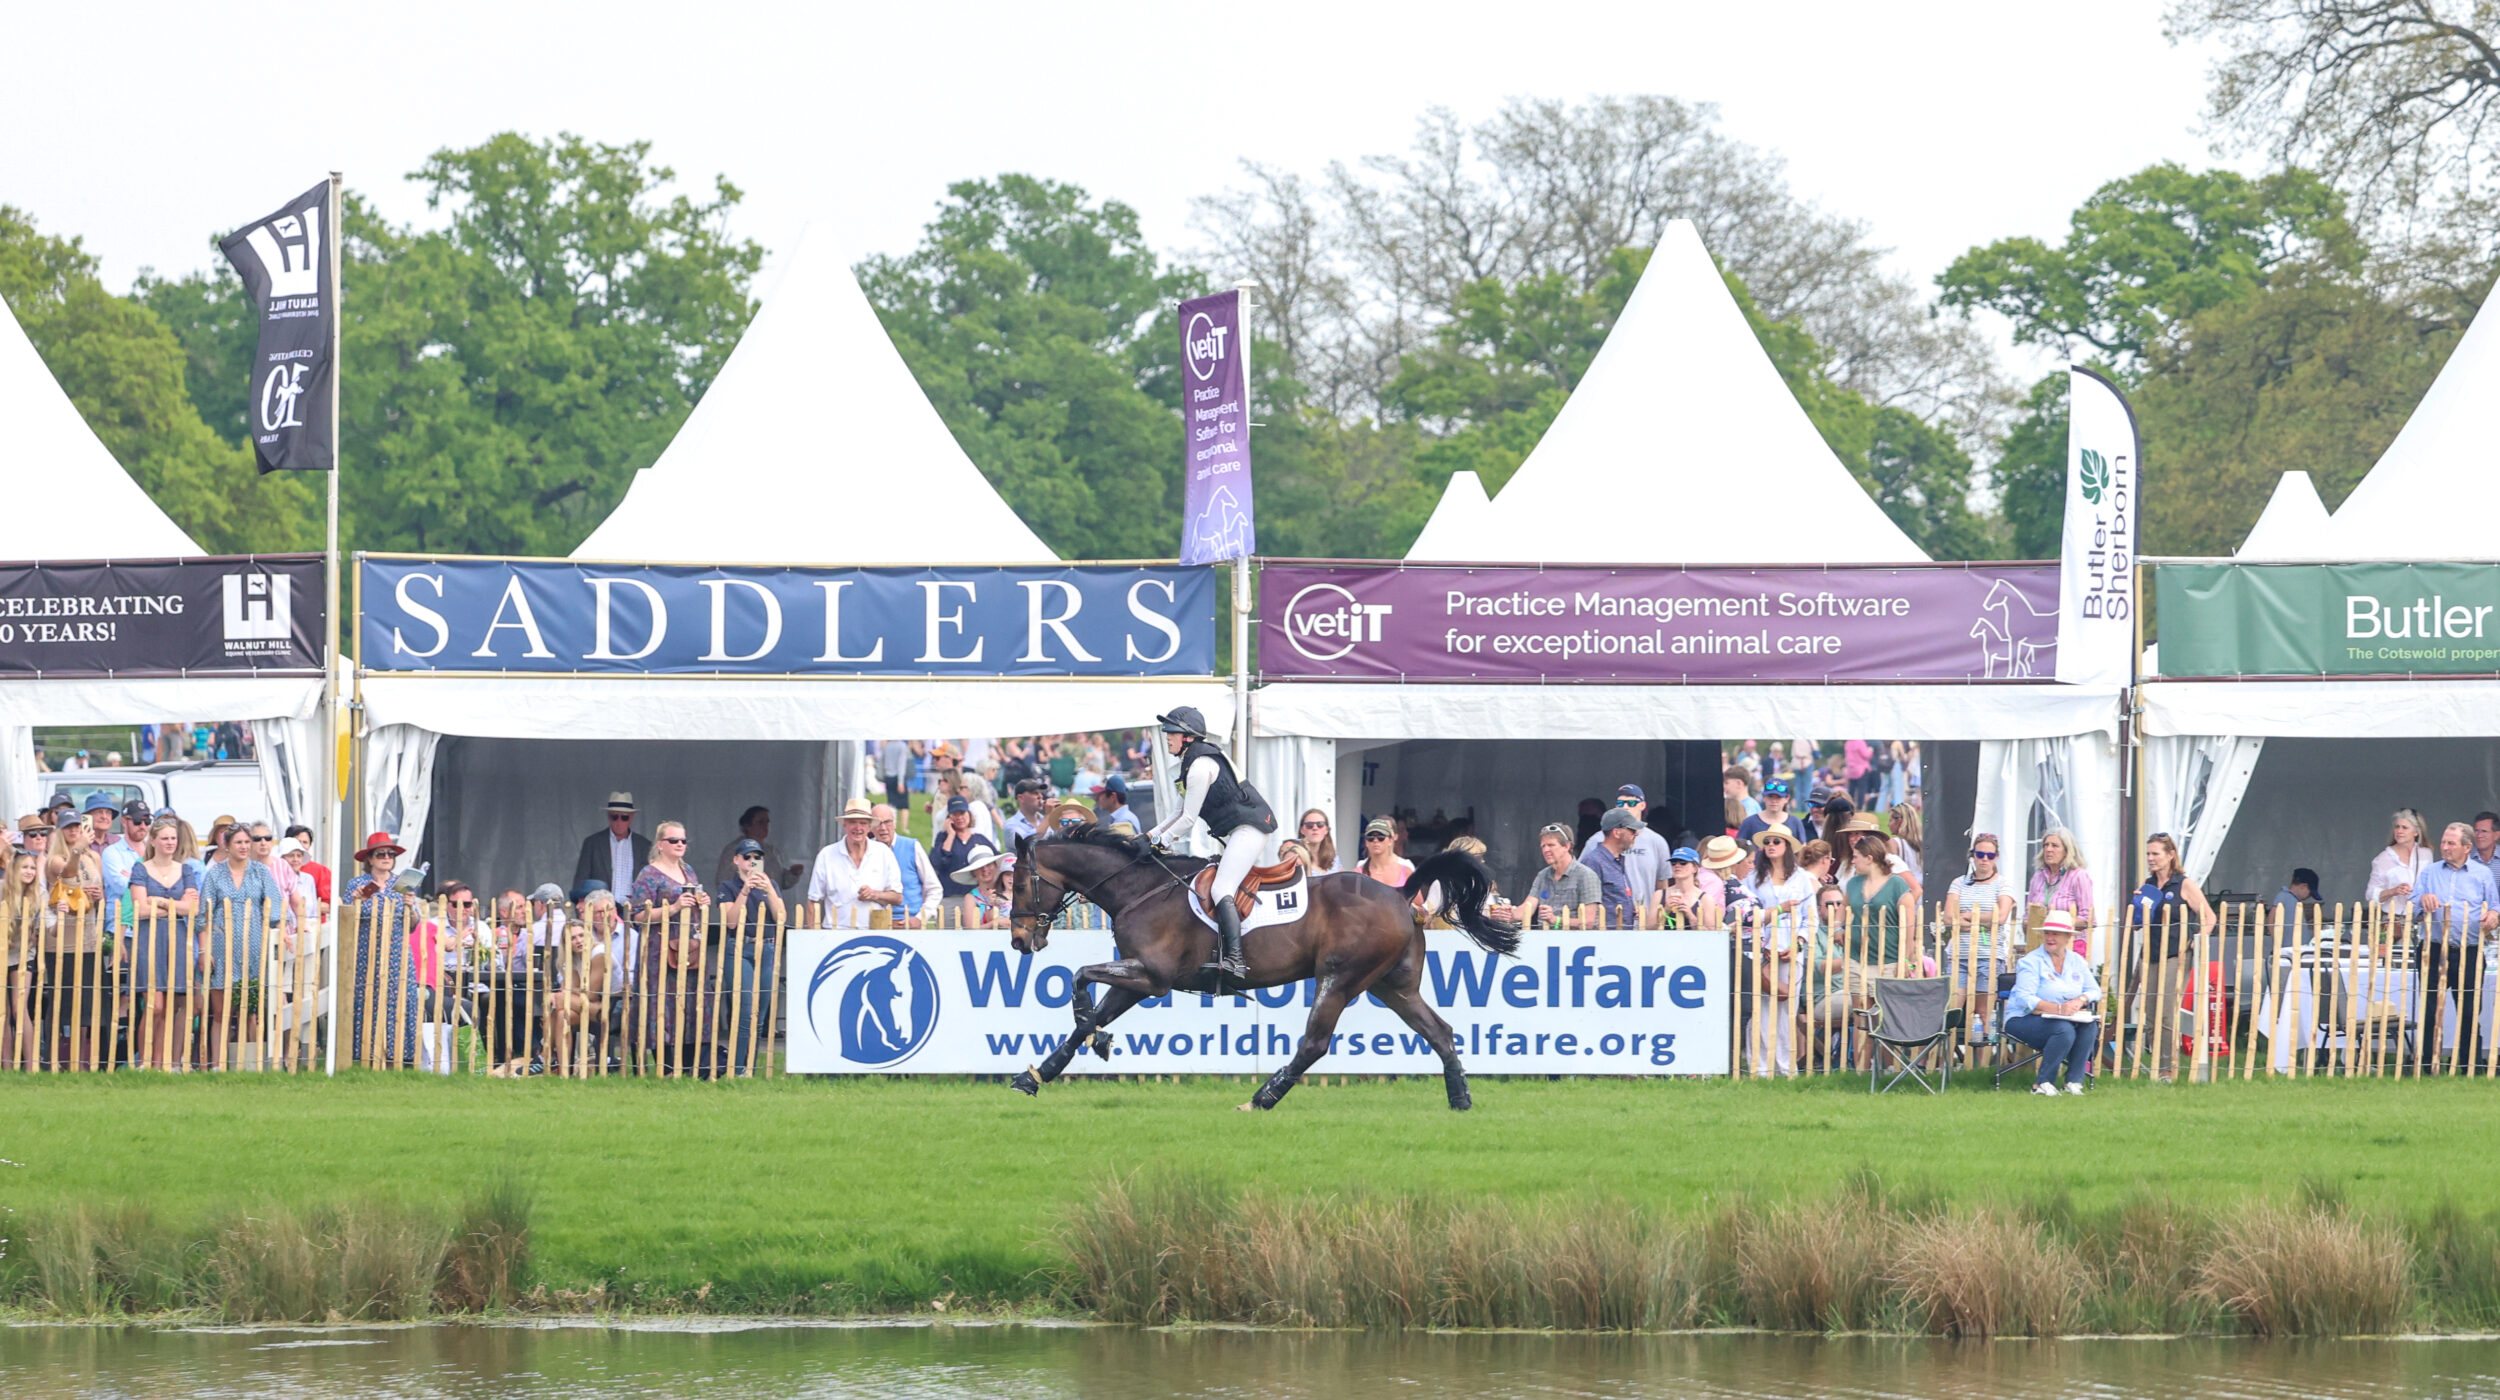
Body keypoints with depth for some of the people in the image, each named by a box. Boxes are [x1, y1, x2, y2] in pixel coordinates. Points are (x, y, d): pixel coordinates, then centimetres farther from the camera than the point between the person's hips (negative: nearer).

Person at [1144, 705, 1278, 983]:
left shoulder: (1200, 766, -16)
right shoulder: (1190, 762, 16)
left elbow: (1189, 819, -15)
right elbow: (1184, 812, 24)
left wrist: (1161, 840, -3)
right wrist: (1152, 834, 17)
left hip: (1249, 829, -11)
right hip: (1239, 832, 11)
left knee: (1220, 891, -21)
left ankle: (1234, 960, -35)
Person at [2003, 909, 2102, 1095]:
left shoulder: (2077, 962, 11)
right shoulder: (2031, 962, -8)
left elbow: (2094, 990, 8)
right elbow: (2025, 999, -19)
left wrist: (2080, 1000, -17)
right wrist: (2058, 1009, -30)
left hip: (2067, 1018, 6)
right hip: (2024, 1019, -6)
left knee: (2090, 1026, -24)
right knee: (2064, 1029, -34)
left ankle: (2074, 1082, -19)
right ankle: (2042, 1084, -26)